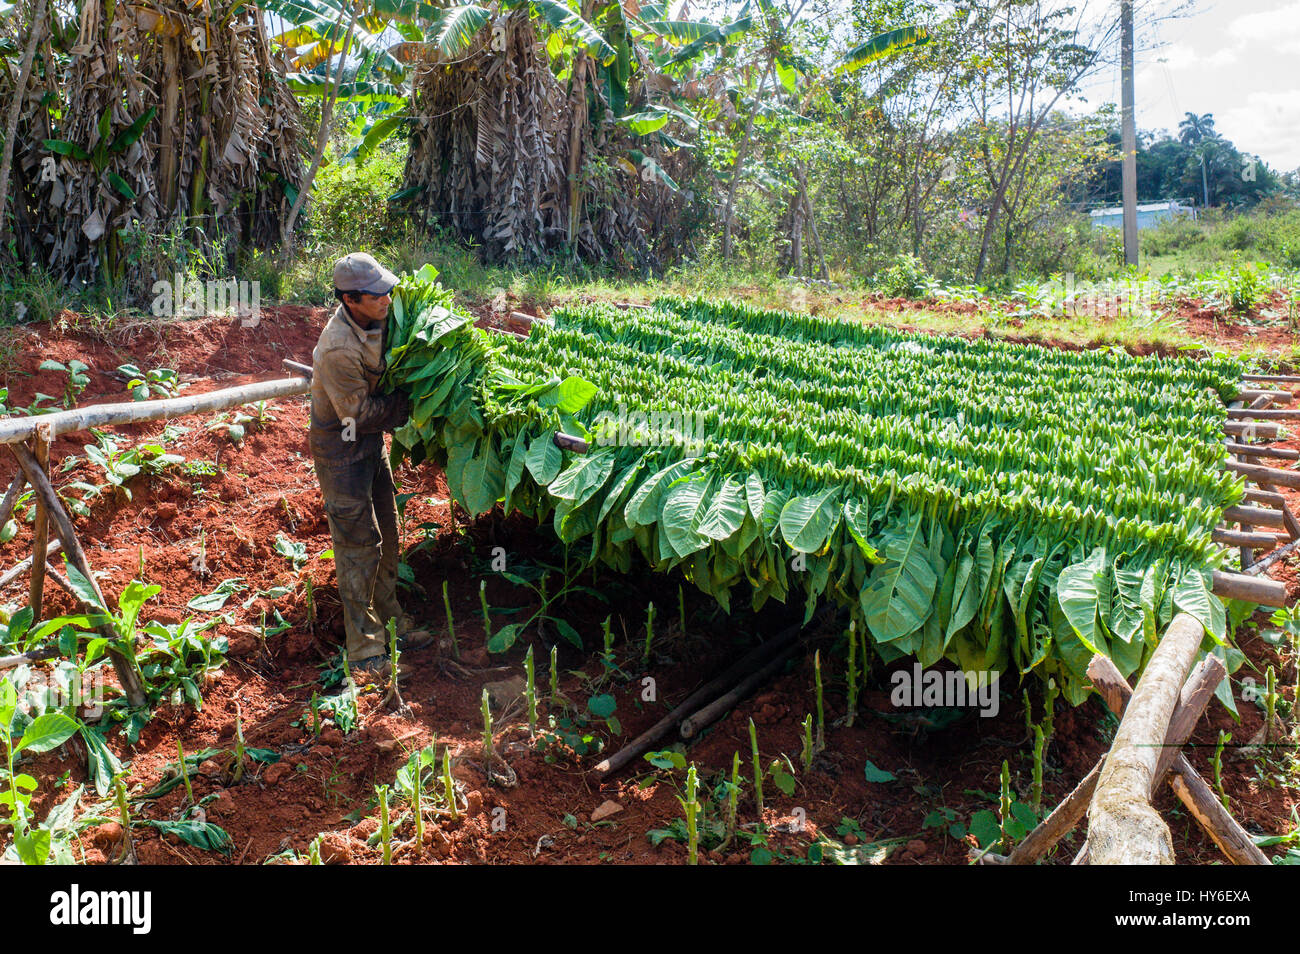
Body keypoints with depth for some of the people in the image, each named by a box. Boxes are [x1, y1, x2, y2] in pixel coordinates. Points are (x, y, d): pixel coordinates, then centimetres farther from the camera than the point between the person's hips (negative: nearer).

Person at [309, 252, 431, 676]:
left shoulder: (377, 318, -7)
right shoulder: (338, 349, -32)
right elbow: (360, 413, -21)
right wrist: (407, 404, -13)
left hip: (372, 442, 8)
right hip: (341, 450, -8)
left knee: (386, 535, 16)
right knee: (359, 545, -2)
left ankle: (389, 622, 32)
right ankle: (365, 649, 9)